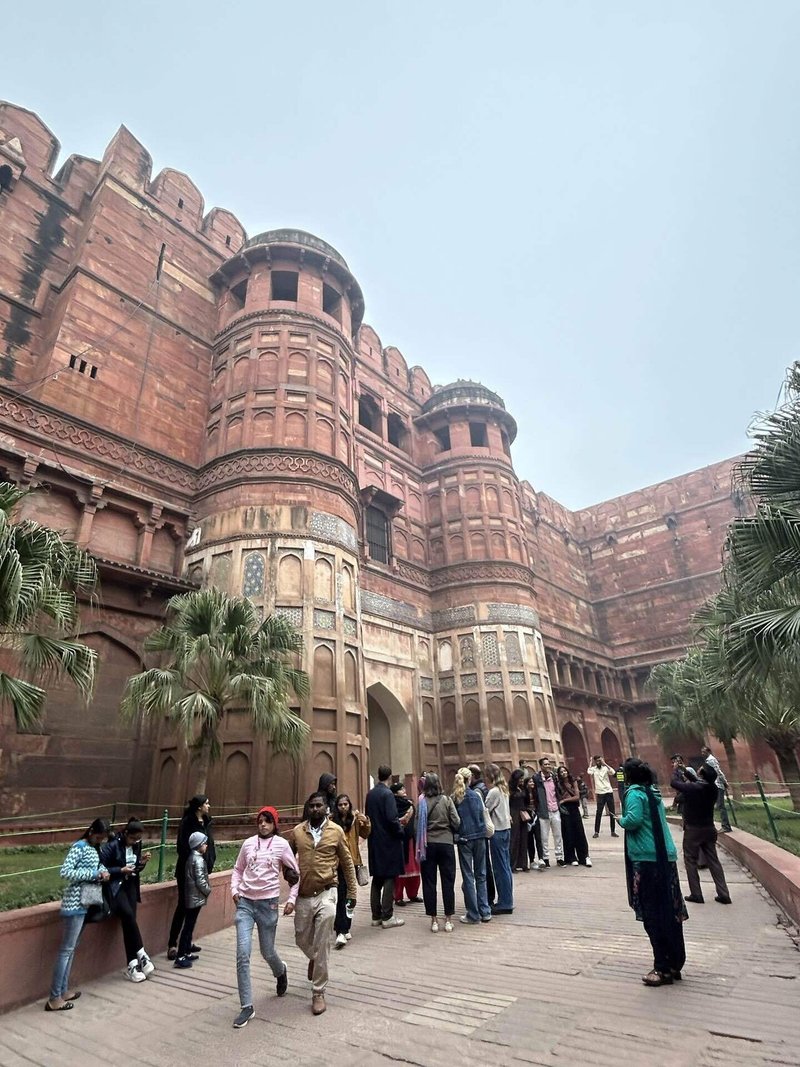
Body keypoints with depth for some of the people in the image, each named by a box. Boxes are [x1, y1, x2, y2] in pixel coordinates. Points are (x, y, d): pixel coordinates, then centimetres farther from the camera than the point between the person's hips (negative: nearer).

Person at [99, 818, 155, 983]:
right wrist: (121, 870, -22)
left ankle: (132, 966, 1)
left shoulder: (136, 845, 2)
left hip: (130, 885, 5)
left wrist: (142, 863, -9)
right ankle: (141, 955, -12)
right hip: (115, 886, -5)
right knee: (128, 915, -24)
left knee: (129, 920, -7)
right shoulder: (112, 845, -17)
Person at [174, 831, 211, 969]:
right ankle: (180, 958, 0)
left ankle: (187, 952, 26)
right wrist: (208, 891, -6)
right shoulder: (198, 860, -19)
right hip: (196, 898, -9)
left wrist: (206, 890, 14)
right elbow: (200, 881, -22)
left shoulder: (192, 857, 9)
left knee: (189, 926, 16)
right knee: (188, 927, -4)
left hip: (190, 897, 9)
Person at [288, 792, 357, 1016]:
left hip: (325, 894, -3)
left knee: (321, 946, -2)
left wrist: (352, 893, 3)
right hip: (303, 895, 3)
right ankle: (314, 959, 51)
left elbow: (347, 863, 1)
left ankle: (318, 993, 17)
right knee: (302, 940, 18)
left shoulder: (336, 831, -7)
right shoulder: (297, 831, -3)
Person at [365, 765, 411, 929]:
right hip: (388, 842, -7)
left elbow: (368, 816, 12)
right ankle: (387, 917, 7)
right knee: (389, 878, 2)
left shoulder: (370, 794, 6)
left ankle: (376, 916, 23)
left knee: (377, 879, 15)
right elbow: (392, 819, -22)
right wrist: (401, 831, -5)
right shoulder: (387, 794, -17)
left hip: (374, 842, 7)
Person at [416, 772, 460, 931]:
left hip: (428, 845, 0)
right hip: (446, 844, 0)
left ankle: (434, 920, 13)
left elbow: (417, 825, -9)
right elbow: (456, 823, -5)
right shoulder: (446, 800, -4)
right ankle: (448, 920, 13)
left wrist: (419, 844, 5)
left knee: (429, 882, 9)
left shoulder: (422, 802, -6)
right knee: (448, 882, 9)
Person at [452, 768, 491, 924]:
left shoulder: (454, 798, -7)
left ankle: (473, 914, 9)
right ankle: (485, 912, 15)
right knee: (481, 876, 14)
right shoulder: (477, 795, -3)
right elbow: (483, 815, 3)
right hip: (479, 837, 2)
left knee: (468, 877, 6)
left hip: (464, 839, -2)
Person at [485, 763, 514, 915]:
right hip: (506, 829, 9)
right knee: (505, 866, 14)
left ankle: (504, 903, 6)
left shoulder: (493, 792, -17)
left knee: (500, 868, 0)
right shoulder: (503, 790, 9)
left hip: (497, 831, -9)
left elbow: (485, 811, -14)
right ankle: (506, 901, 23)